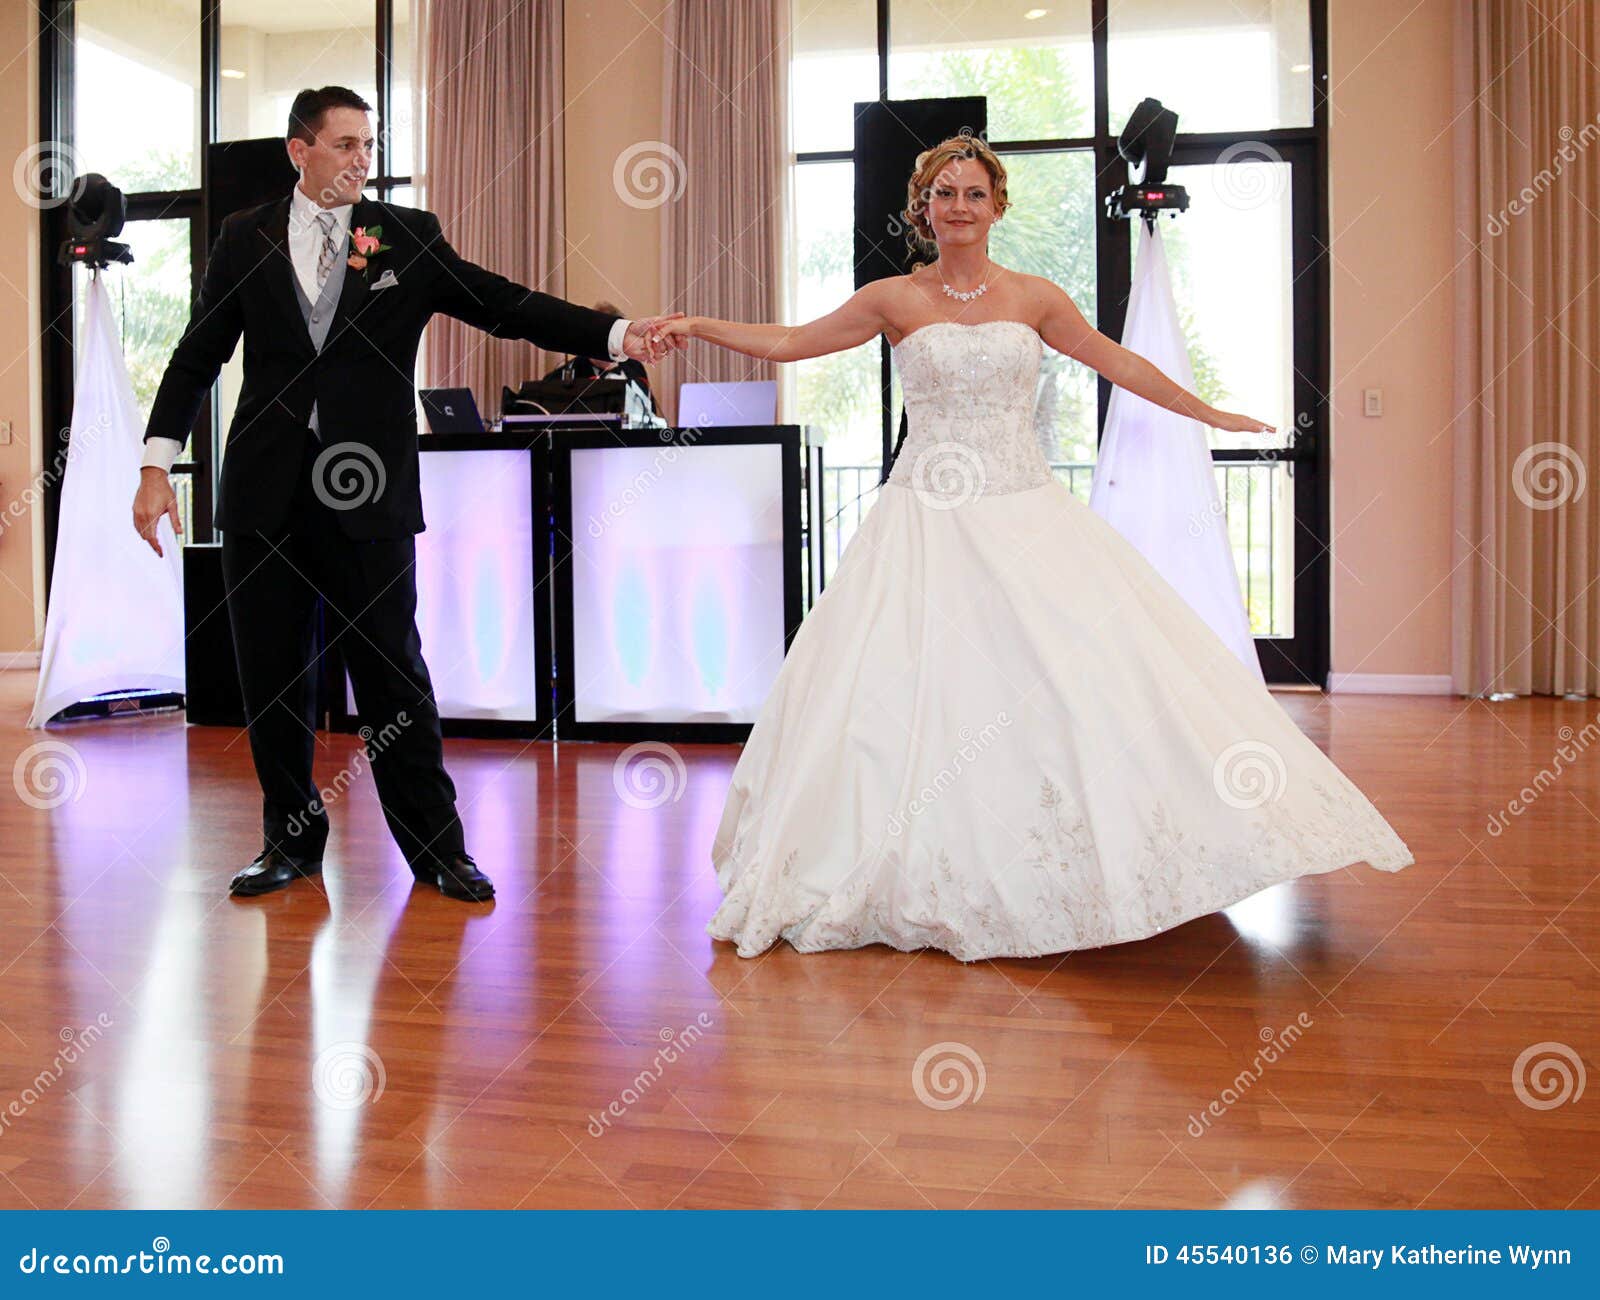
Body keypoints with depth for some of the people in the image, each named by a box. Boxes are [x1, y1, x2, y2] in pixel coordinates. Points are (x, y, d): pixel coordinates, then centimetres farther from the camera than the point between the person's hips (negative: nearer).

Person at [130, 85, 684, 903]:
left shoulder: (408, 238, 5)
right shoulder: (247, 237, 9)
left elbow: (504, 305, -2)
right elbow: (199, 354, 10)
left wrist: (618, 336, -15)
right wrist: (157, 463, 3)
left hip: (366, 493, -2)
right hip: (265, 493, 2)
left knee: (393, 673, 0)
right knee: (271, 678, 8)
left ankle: (435, 846, 12)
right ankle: (292, 841, 25)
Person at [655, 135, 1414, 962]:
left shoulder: (1035, 298, 7)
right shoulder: (896, 300, 4)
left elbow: (1119, 364, 17)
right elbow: (786, 343, 9)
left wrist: (1212, 414, 23)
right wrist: (698, 326, 1)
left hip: (1029, 515, 2)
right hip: (929, 521, -1)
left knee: (1086, 676, -5)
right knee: (917, 686, -5)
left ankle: (1096, 871, 11)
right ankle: (923, 886, 10)